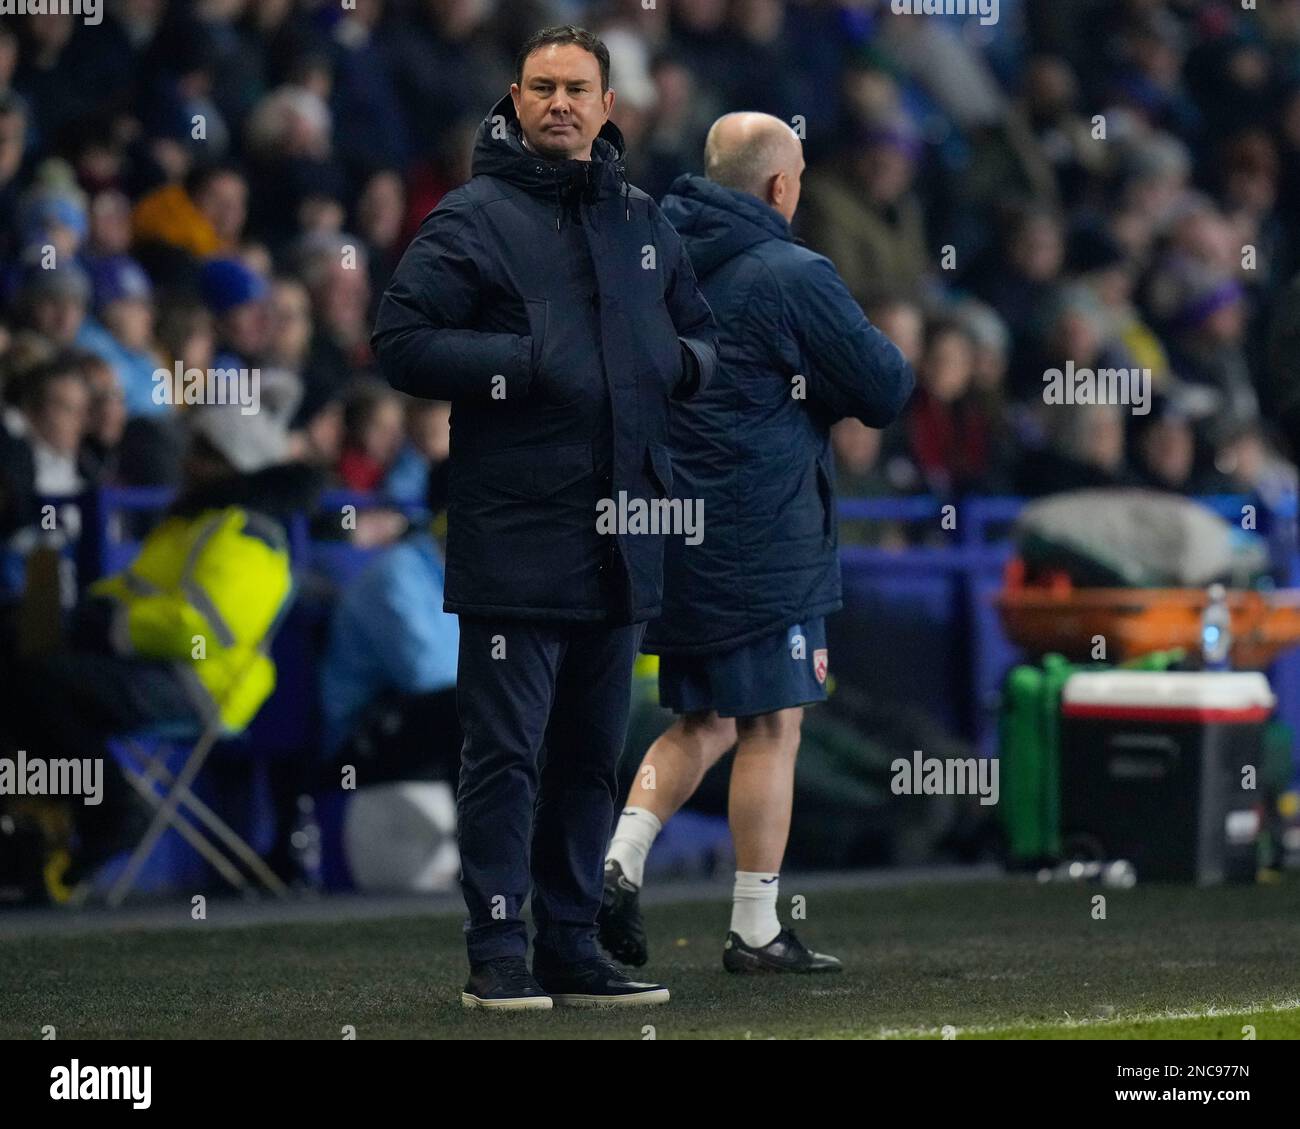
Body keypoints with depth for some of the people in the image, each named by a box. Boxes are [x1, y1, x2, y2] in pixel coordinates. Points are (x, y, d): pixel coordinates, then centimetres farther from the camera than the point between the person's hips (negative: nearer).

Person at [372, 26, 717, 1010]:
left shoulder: (643, 220, 16)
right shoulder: (475, 217, -2)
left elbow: (700, 331, 27)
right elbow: (403, 341, -8)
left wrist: (686, 360, 4)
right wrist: (525, 363, -16)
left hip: (622, 540, 6)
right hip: (514, 532, -6)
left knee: (592, 754, 11)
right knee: (507, 753, -5)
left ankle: (572, 948, 18)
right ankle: (499, 955, -1)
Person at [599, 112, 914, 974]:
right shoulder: (793, 277, -12)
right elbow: (886, 390, -9)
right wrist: (893, 365, 13)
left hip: (674, 538, 7)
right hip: (766, 540, -7)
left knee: (704, 723, 17)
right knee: (772, 727, 2)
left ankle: (621, 858, -2)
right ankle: (756, 931, 5)